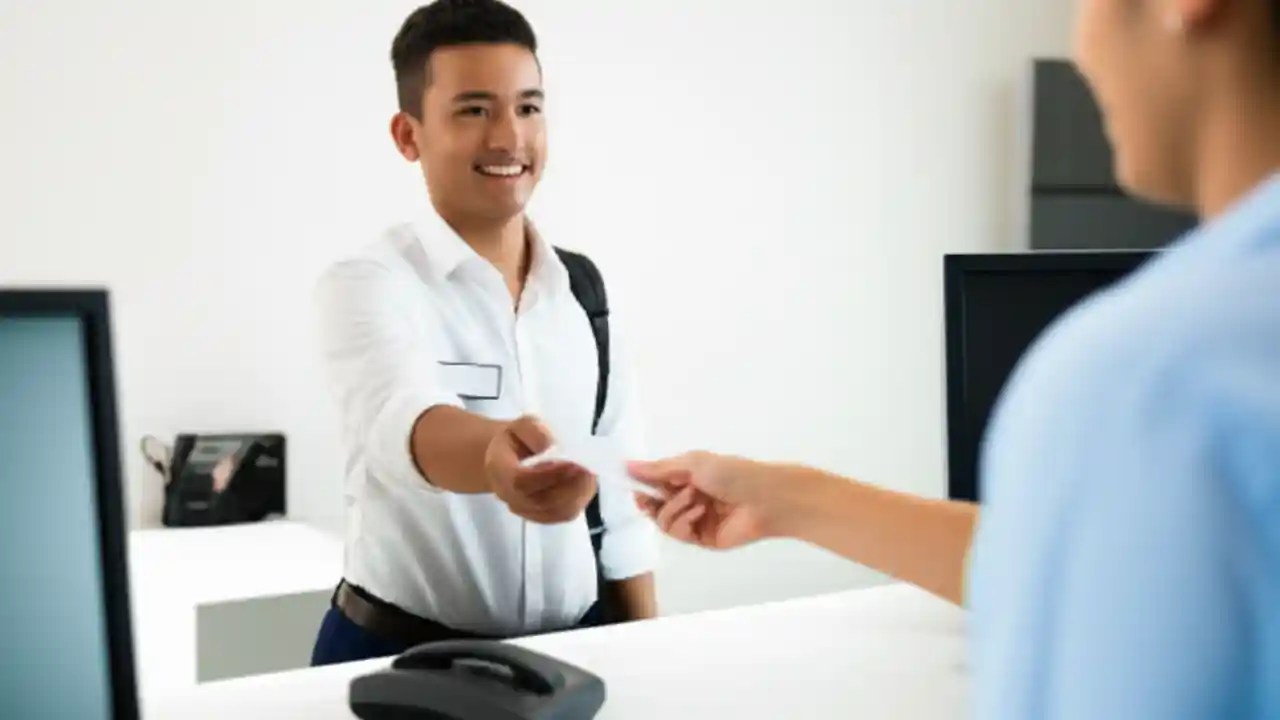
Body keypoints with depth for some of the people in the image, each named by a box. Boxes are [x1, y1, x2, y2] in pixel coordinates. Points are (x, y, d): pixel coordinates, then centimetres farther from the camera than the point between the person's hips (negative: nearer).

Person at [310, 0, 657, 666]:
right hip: (403, 655, -4)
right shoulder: (368, 284, -13)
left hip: (575, 649, 4)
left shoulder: (584, 288, 3)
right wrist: (493, 456, -54)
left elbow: (620, 496, 6)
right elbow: (401, 420, -34)